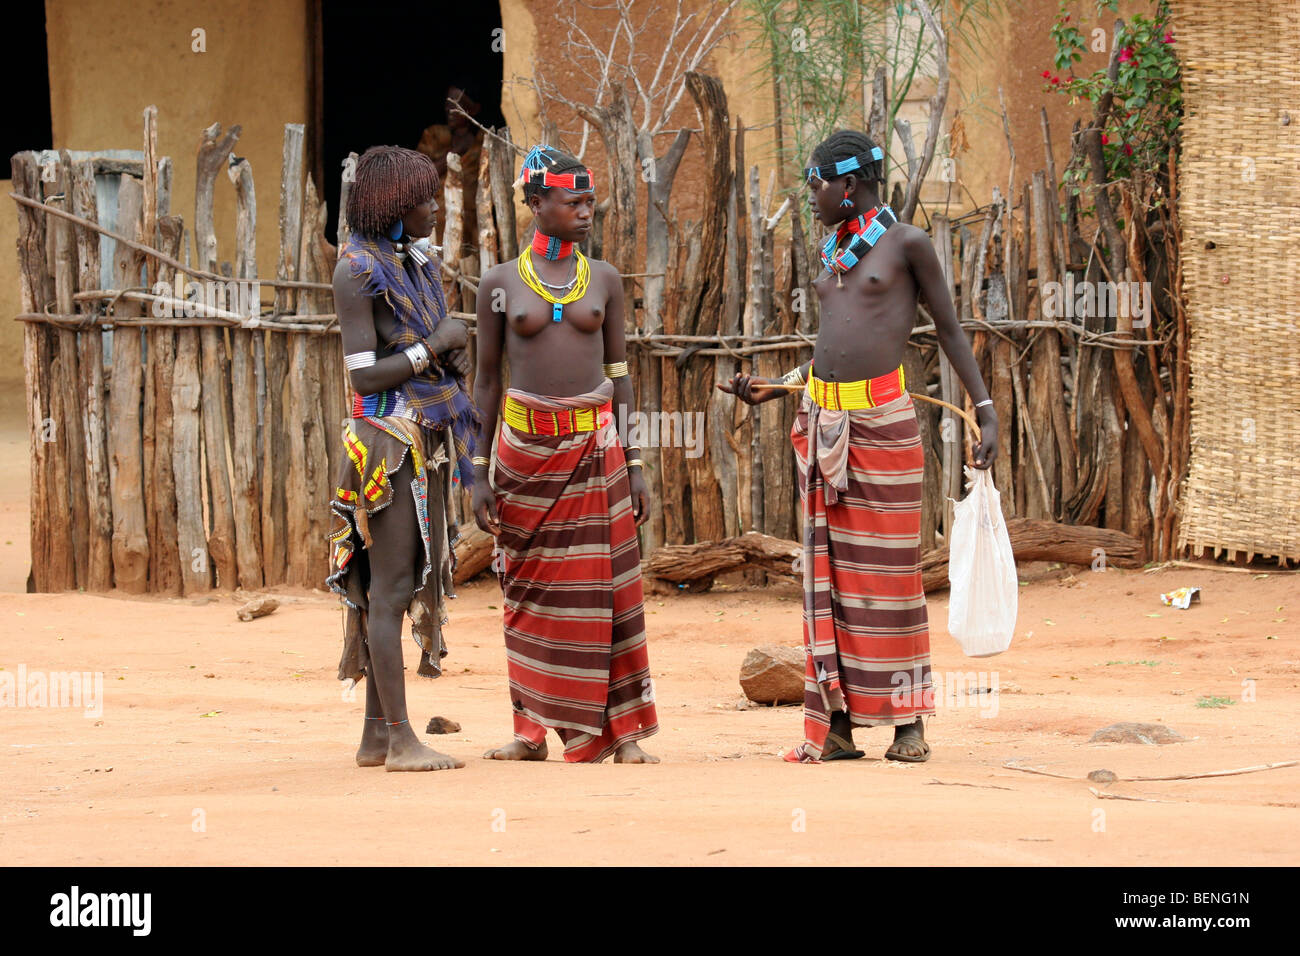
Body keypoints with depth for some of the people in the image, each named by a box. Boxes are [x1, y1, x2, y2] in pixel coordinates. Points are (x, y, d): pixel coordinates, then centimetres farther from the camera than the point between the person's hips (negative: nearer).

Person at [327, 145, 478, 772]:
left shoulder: (417, 266, 15)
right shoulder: (357, 273, -11)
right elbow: (364, 375, -16)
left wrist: (457, 356, 8)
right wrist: (434, 347, -13)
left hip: (426, 444, 9)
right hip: (388, 443, -9)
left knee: (394, 588, 8)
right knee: (390, 589, -9)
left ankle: (376, 736, 10)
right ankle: (401, 740, -10)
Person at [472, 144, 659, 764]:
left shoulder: (604, 279, 7)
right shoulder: (501, 283, 3)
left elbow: (620, 373, 10)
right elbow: (486, 379, 6)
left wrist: (635, 465, 6)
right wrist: (479, 474, 1)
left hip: (593, 445, 0)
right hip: (524, 445, 0)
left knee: (603, 590, -2)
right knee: (529, 592, 4)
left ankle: (620, 731, 1)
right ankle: (532, 729, 12)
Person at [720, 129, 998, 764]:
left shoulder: (906, 245, -3)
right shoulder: (832, 255, 16)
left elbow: (950, 330, 0)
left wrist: (986, 411, -4)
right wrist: (771, 389, 14)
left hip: (882, 419, -6)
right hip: (821, 419, 6)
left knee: (888, 569, -4)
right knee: (829, 570, 4)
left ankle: (908, 721, 1)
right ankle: (837, 723, 6)